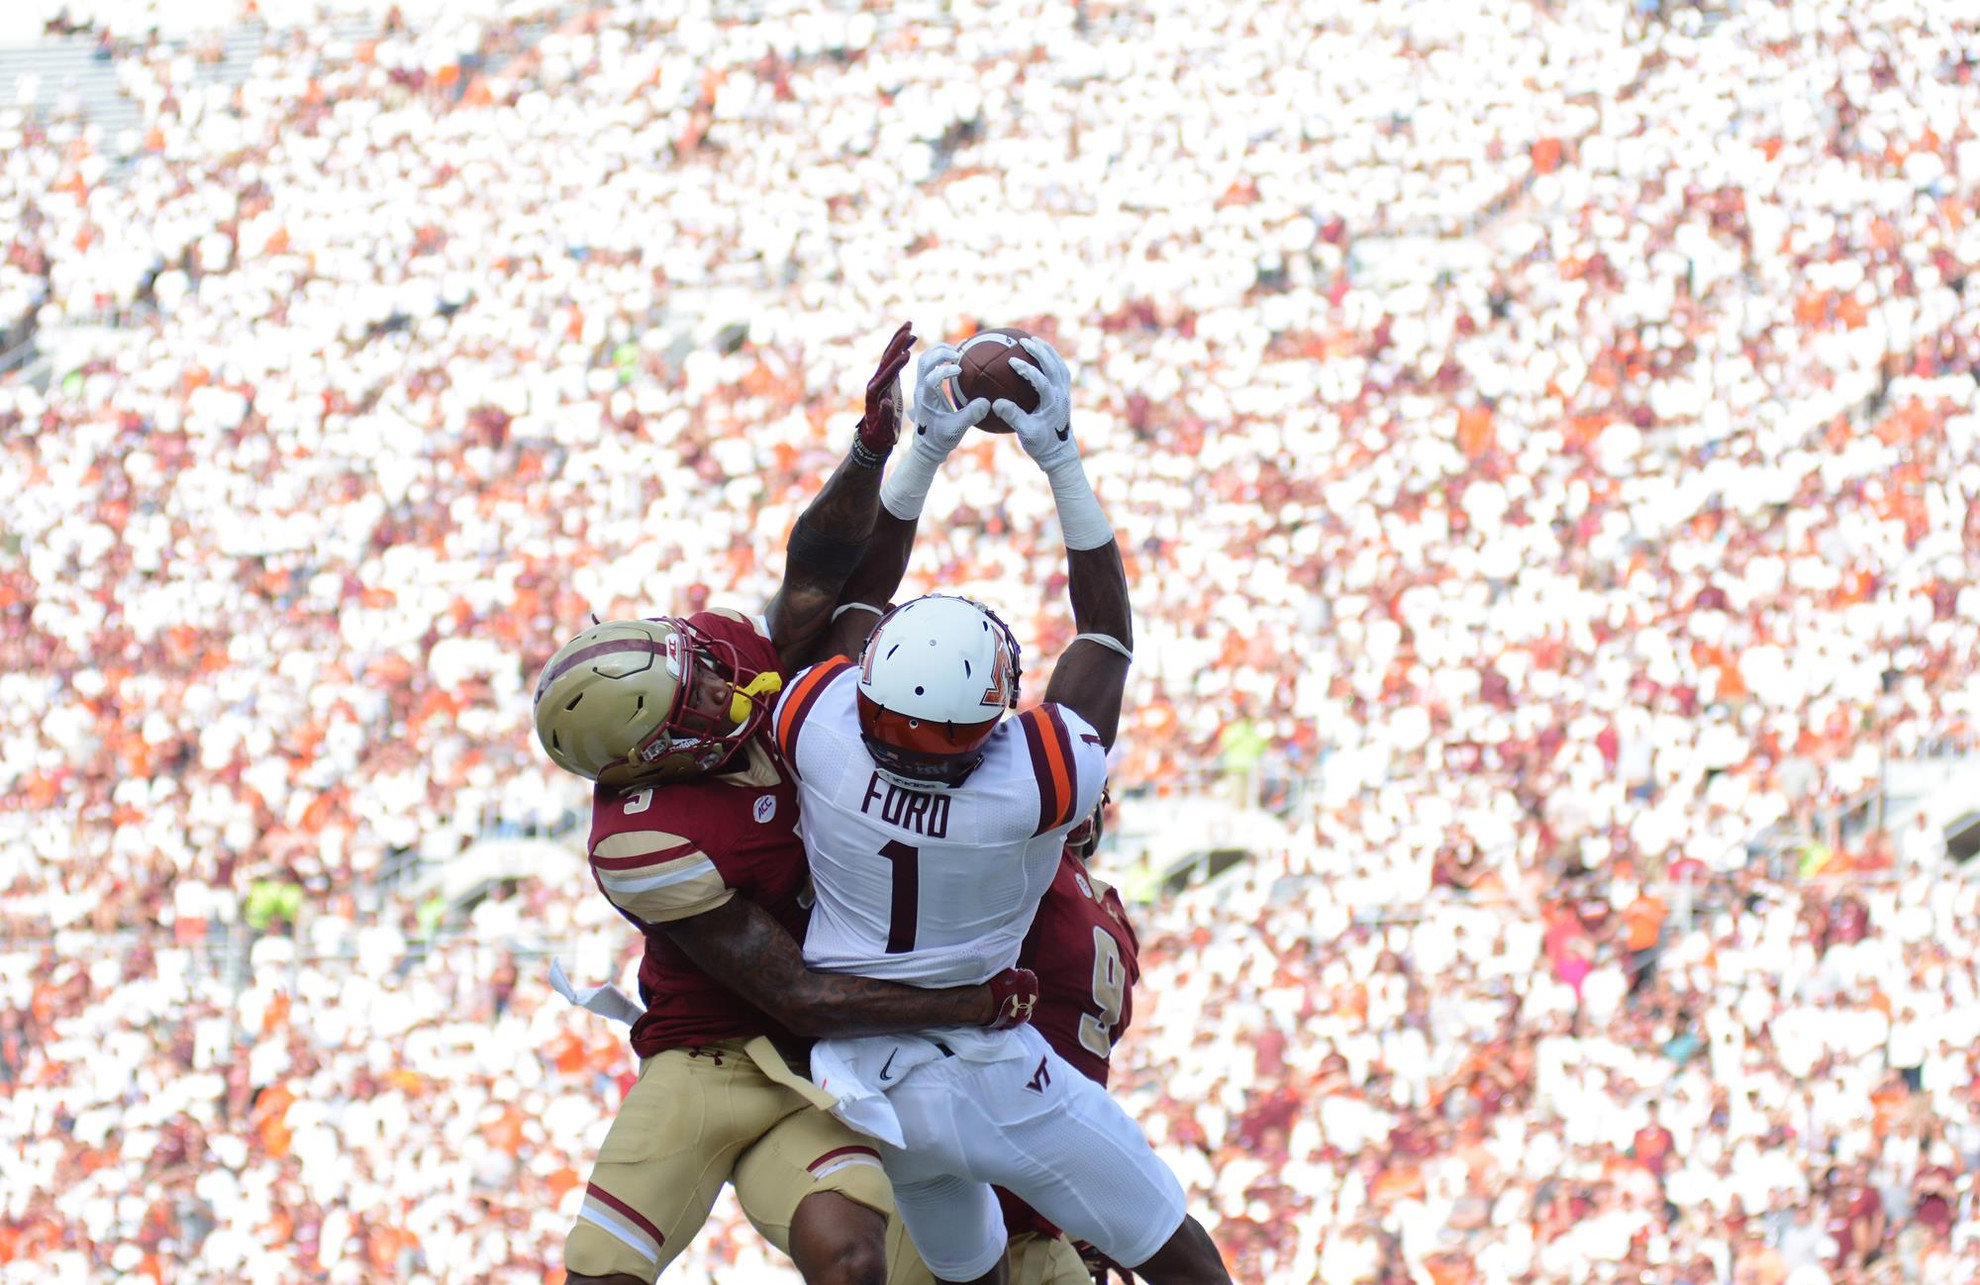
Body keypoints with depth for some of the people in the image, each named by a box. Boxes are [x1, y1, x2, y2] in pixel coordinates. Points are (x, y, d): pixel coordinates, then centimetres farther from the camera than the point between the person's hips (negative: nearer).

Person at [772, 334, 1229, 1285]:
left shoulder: (822, 735, -25)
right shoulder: (1039, 785, -29)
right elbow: (1106, 628, -12)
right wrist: (1061, 457, -15)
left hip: (854, 1070, 5)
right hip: (988, 1078, -4)